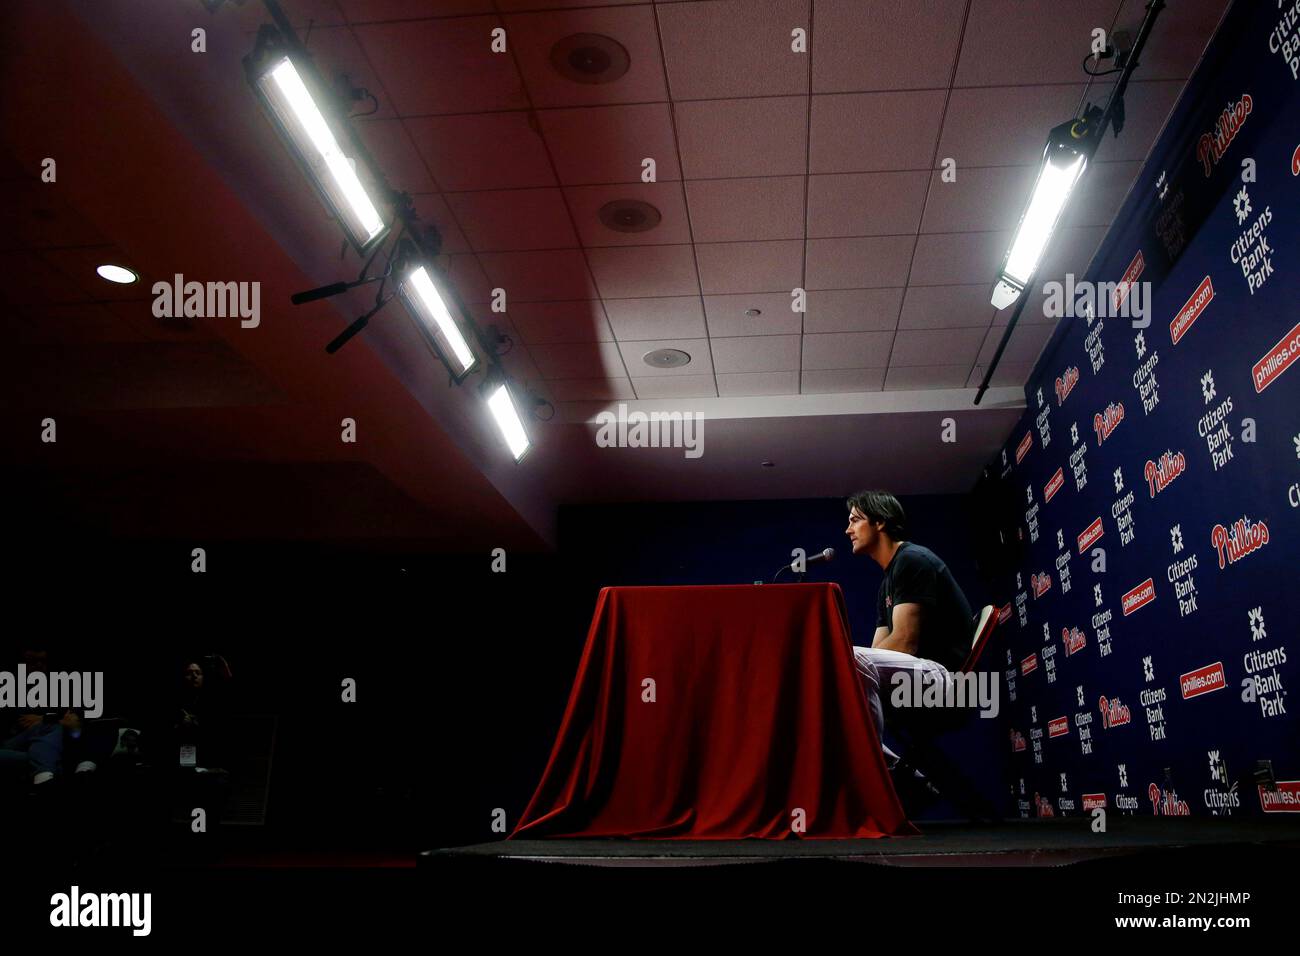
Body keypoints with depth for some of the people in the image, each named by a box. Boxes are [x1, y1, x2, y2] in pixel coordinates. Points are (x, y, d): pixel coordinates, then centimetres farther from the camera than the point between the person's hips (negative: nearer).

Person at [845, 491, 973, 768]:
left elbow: (903, 644, -17)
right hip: (921, 674, 10)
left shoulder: (913, 560, -8)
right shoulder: (888, 584, 21)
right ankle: (886, 765, 1)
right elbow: (878, 654, 15)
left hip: (944, 675, -10)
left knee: (849, 660, -32)